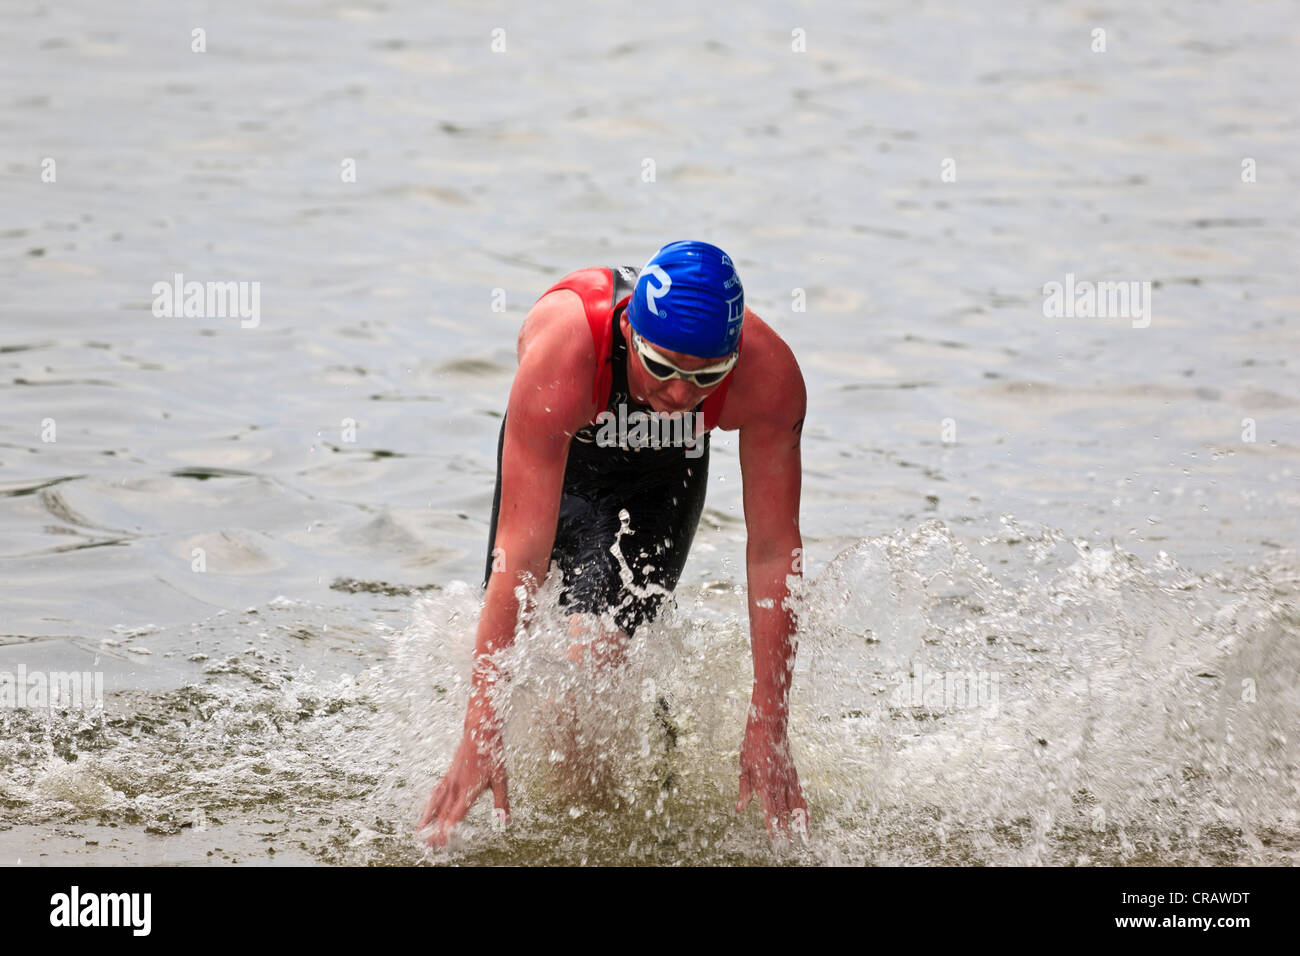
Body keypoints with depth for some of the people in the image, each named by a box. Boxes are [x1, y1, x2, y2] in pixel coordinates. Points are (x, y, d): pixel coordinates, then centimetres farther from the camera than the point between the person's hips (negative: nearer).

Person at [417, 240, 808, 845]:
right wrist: (481, 733, -47)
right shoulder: (561, 349, -45)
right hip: (547, 455, 0)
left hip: (662, 472, 0)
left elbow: (775, 552, -29)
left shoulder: (769, 372, -39)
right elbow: (520, 553, -45)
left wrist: (767, 730, -31)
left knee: (596, 656, -18)